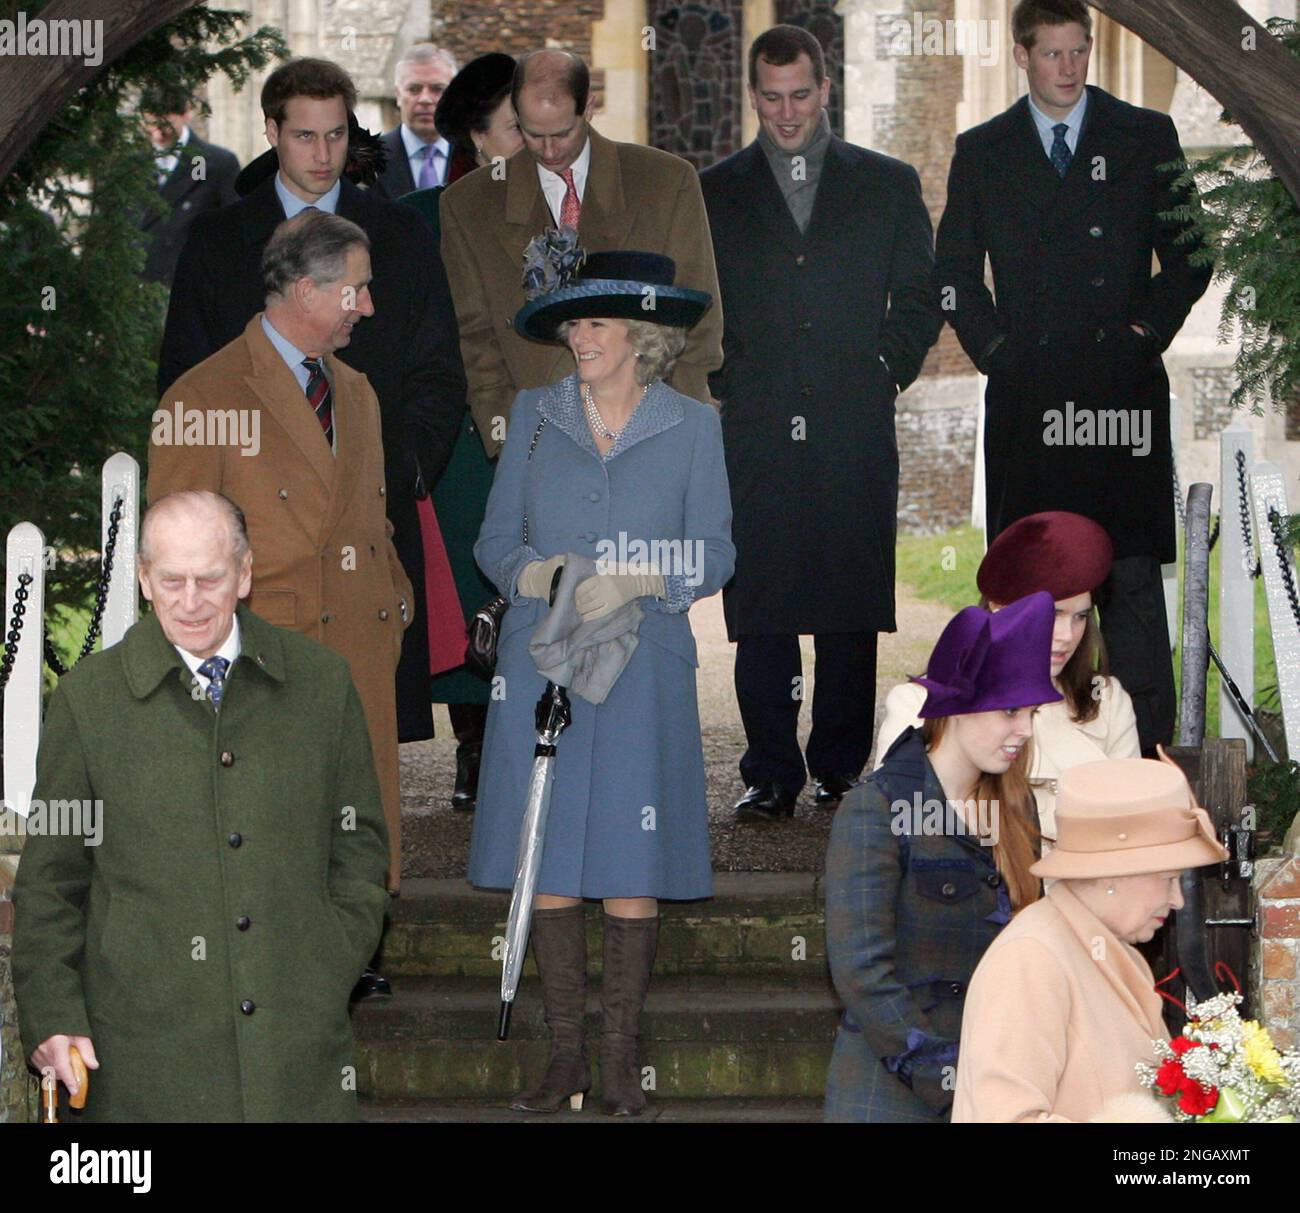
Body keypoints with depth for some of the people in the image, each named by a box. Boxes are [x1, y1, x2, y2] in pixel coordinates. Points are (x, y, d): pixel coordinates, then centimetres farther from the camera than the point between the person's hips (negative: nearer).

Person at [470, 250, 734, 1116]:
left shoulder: (692, 426, 4)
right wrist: (533, 573, -12)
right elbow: (494, 539, 10)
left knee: (631, 866, -2)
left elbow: (715, 553, 2)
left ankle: (621, 1059, 8)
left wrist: (637, 583, -14)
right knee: (546, 864, 1)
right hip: (540, 664, 2)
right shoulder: (536, 414, 9)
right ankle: (566, 1056, 11)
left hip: (642, 667, -2)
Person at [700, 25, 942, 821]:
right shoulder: (714, 194, 12)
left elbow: (921, 299, 14)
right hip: (756, 433, 0)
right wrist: (726, 383, 2)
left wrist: (887, 372, 2)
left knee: (852, 608, 0)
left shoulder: (889, 185, 11)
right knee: (761, 609, -3)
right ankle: (772, 775, 3)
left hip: (855, 430, 0)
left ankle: (842, 769, 9)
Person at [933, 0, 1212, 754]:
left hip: (1124, 389, -1)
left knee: (1132, 571, -5)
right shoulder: (982, 153, 12)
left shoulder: (1146, 138, 9)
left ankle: (1147, 753, -3)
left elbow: (1189, 255, 10)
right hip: (1026, 398, 1)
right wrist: (993, 348, 3)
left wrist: (1147, 332, -1)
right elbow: (954, 271, 15)